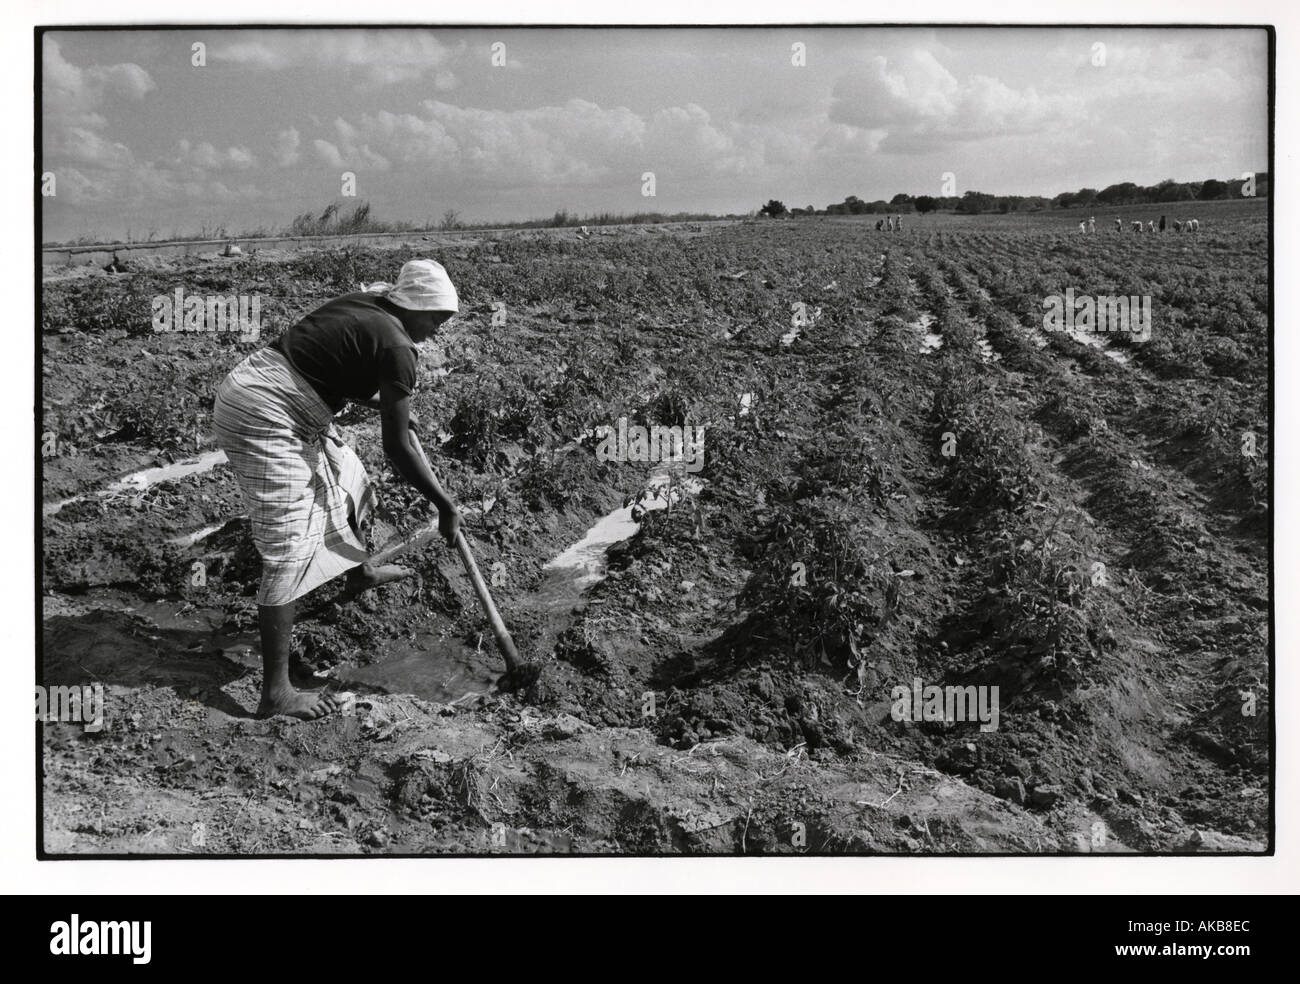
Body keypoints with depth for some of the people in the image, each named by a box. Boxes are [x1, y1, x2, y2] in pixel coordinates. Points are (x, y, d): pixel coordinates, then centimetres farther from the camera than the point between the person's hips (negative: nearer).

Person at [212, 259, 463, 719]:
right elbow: (397, 448, -13)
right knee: (290, 550, -9)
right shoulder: (395, 347, -14)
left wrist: (387, 404, 27)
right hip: (264, 419, -10)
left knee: (343, 478, 29)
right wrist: (445, 505, -4)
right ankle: (276, 693, -7)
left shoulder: (361, 305, 12)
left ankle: (359, 572, 55)